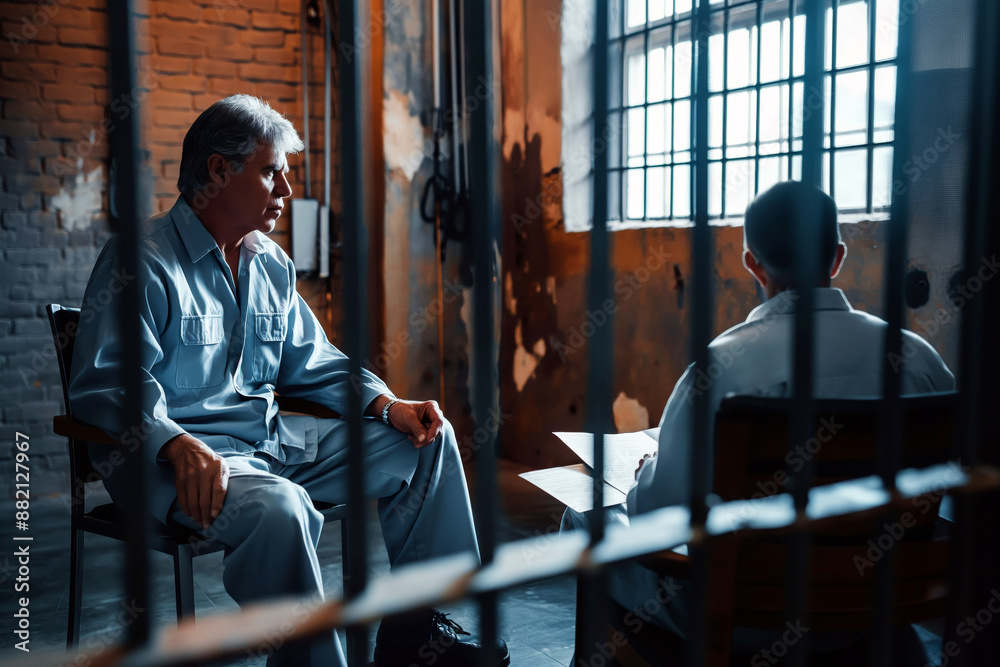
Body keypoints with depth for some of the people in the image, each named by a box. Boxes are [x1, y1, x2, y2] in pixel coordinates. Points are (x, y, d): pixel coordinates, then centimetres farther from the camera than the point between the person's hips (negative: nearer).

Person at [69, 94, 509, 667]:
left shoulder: (272, 264, 15)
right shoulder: (142, 262, -9)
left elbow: (312, 361, 20)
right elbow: (105, 386, -18)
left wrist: (387, 405, 3)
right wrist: (179, 447, -35)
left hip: (272, 436, 8)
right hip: (180, 456, -8)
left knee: (427, 438, 2)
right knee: (278, 507, -40)